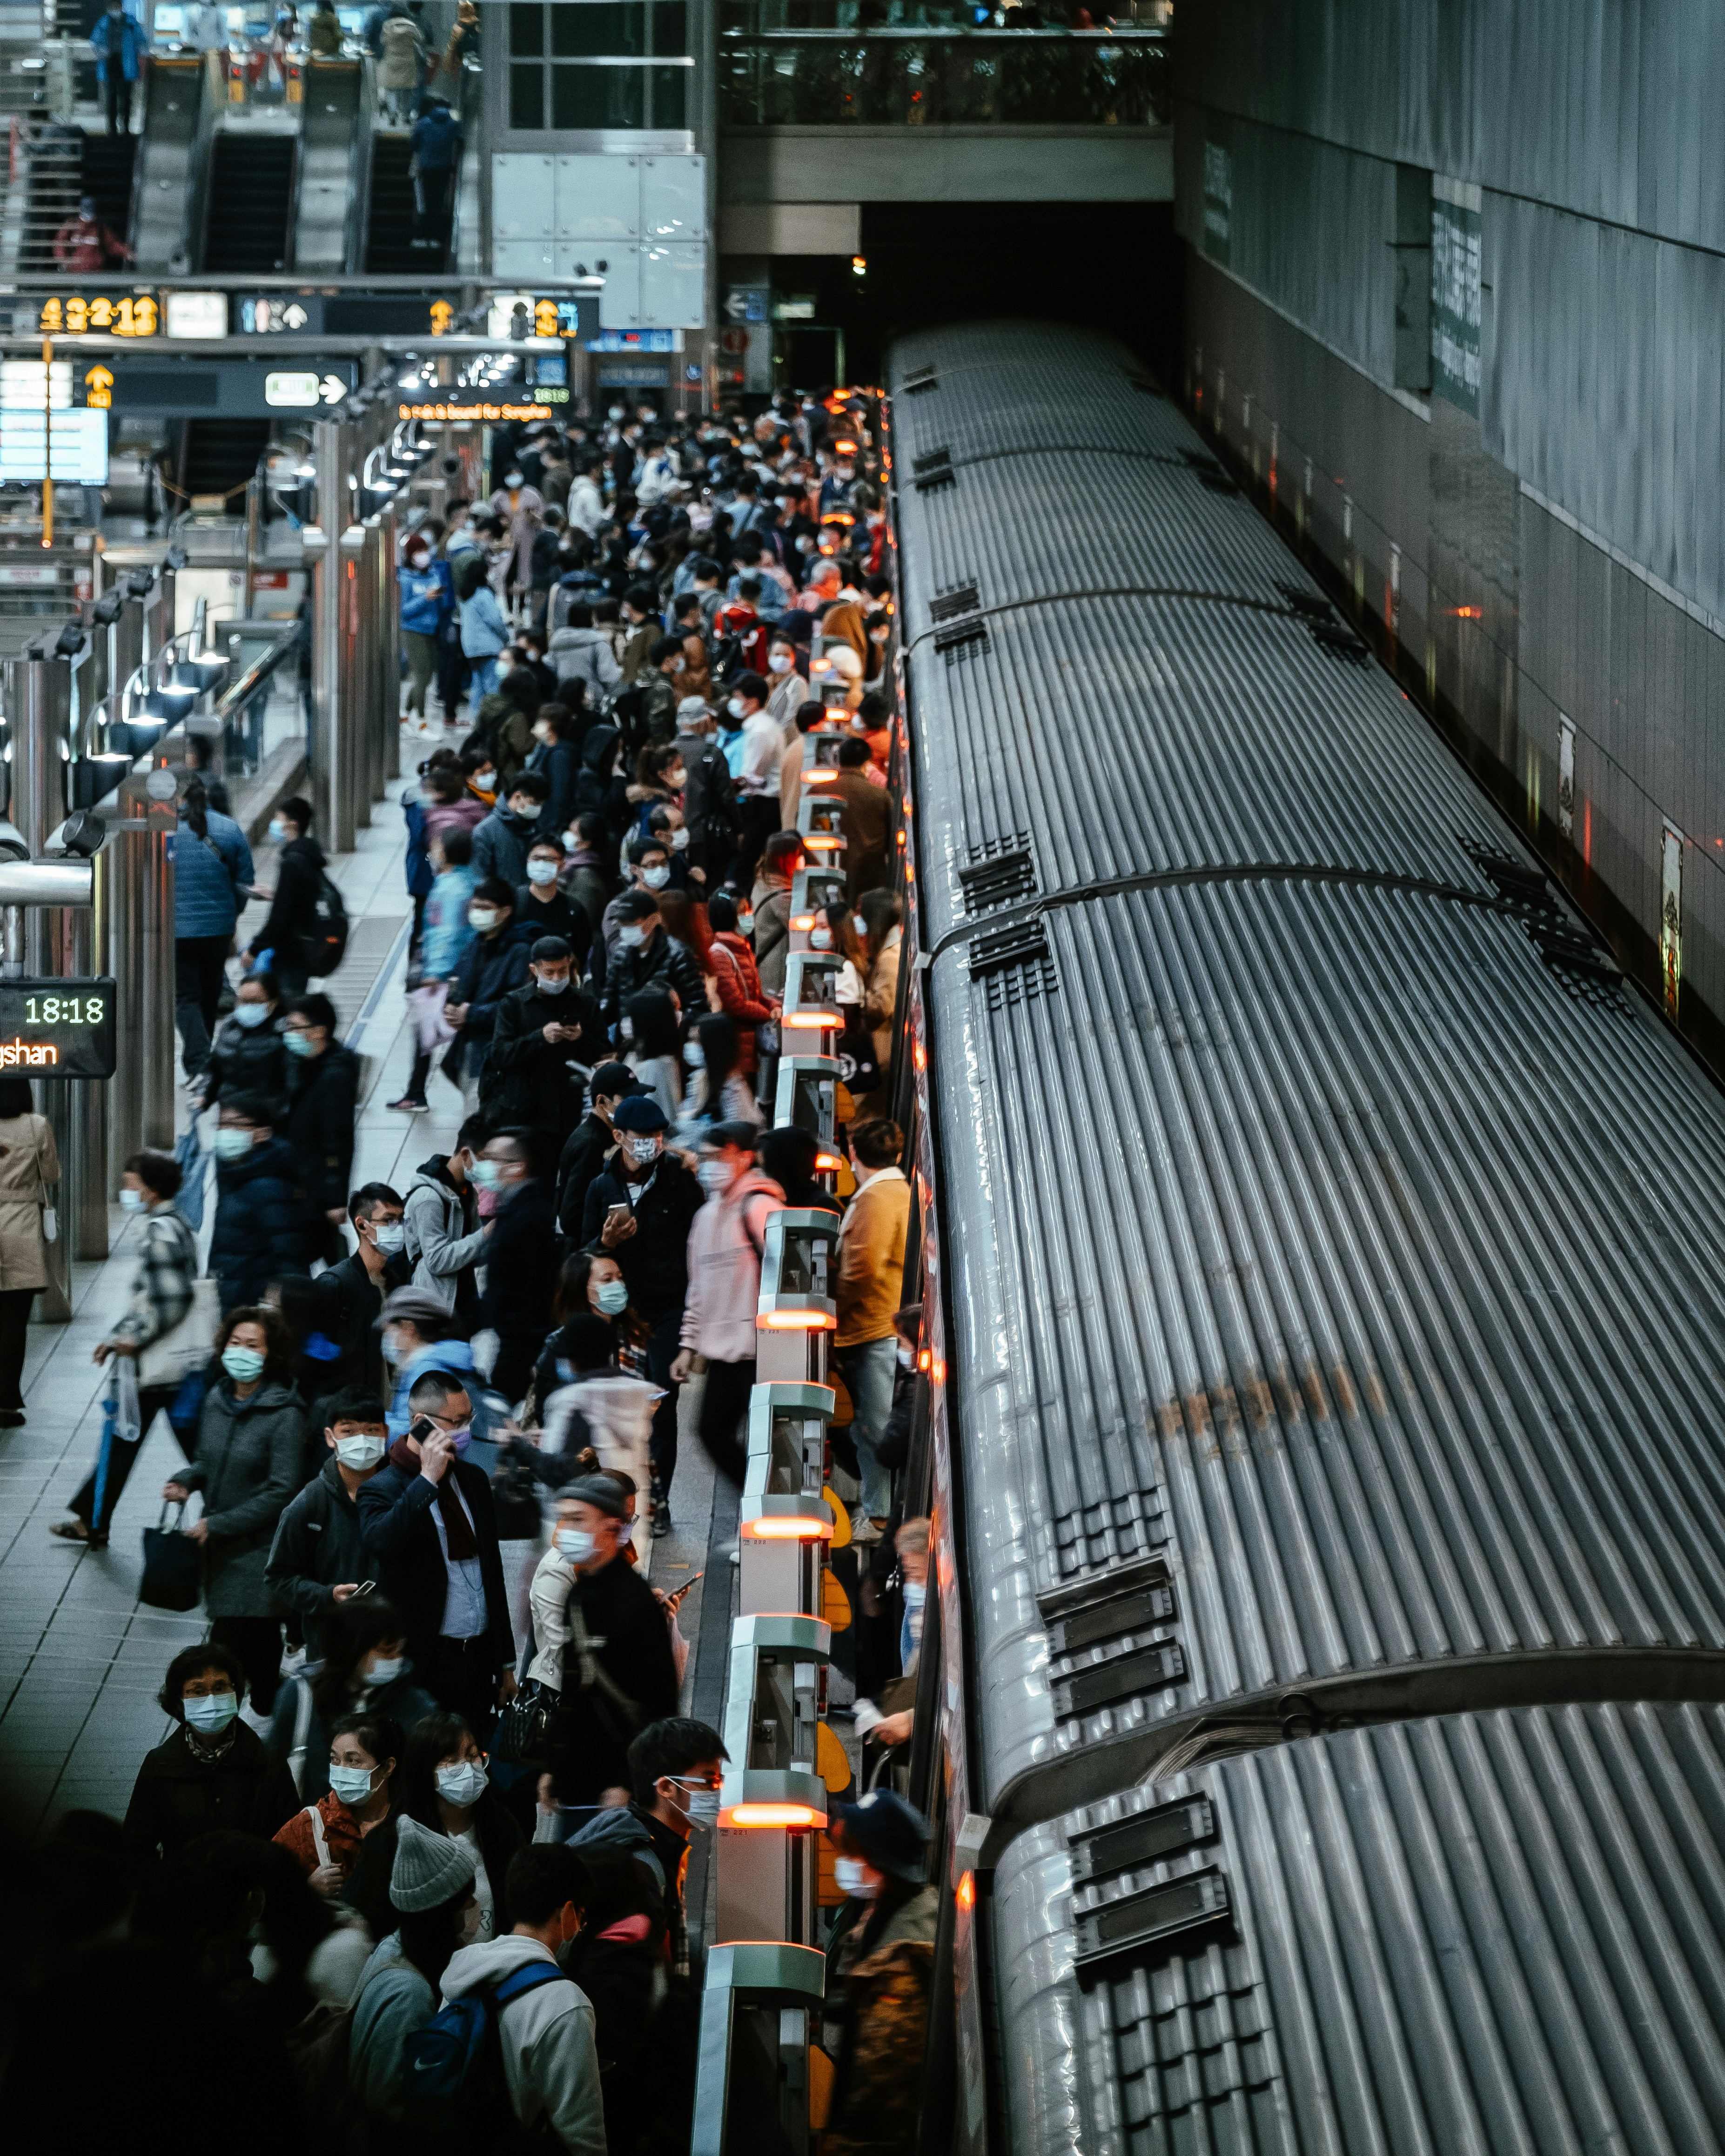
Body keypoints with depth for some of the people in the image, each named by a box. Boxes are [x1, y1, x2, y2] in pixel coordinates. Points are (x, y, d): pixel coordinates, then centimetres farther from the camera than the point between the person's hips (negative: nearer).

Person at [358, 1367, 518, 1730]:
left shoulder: (474, 1479, 12)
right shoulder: (383, 1489, -7)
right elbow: (378, 1544, -31)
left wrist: (506, 1663, 20)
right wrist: (427, 1480, -25)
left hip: (480, 1660, 5)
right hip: (426, 1666, -5)